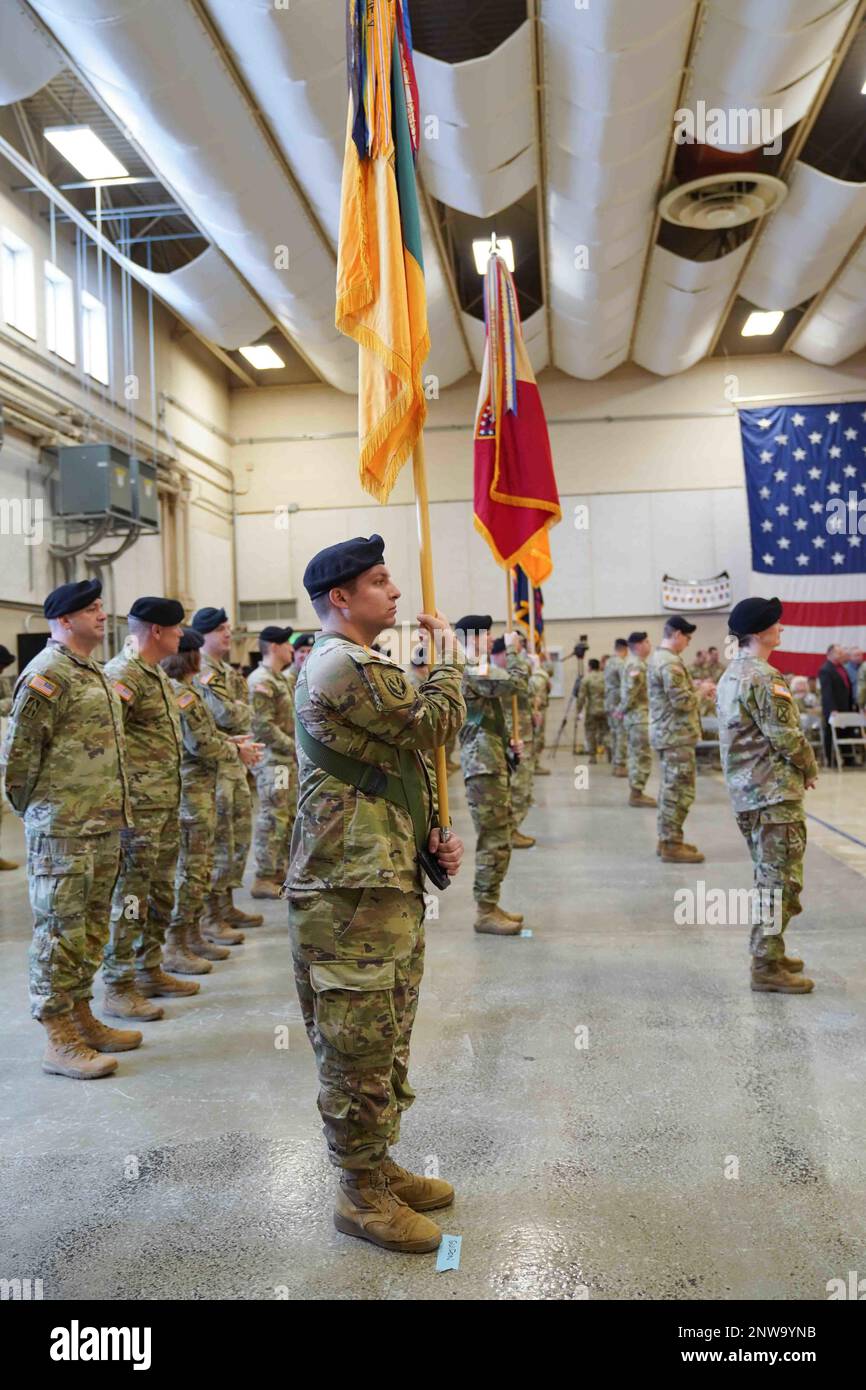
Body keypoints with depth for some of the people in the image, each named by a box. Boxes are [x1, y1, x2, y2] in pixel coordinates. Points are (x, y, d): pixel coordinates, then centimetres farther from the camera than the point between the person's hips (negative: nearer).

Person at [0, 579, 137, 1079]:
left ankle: (82, 1019, 28)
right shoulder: (47, 674, -13)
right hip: (63, 831, -9)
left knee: (91, 929, 16)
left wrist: (118, 810, 18)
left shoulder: (94, 673, 17)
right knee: (60, 932, -1)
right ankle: (60, 1042, 8)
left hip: (105, 827, 9)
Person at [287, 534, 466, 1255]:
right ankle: (362, 1196, 16)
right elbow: (436, 723, -17)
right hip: (352, 893, -11)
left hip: (388, 881, 11)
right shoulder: (347, 666, -16)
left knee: (387, 1041, 19)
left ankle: (378, 1165, 33)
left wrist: (431, 837, 9)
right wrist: (449, 654, 1)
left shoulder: (355, 666, 20)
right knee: (360, 1046, 1)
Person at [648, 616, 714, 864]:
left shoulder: (657, 657, 14)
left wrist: (696, 687, 13)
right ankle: (672, 845, -3)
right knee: (680, 790, -7)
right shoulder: (671, 663, -19)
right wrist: (702, 690, -6)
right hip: (677, 735, -11)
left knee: (670, 788, 16)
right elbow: (683, 701, -22)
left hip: (664, 732, 11)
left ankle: (666, 839, 22)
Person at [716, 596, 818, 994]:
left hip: (746, 790, 10)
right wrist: (810, 769, -1)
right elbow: (787, 736, -19)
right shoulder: (763, 677, -18)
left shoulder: (730, 675, 14)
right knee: (781, 879, -4)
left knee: (768, 875, 19)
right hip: (774, 790, -10)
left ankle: (768, 950, 27)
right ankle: (767, 967, 0)